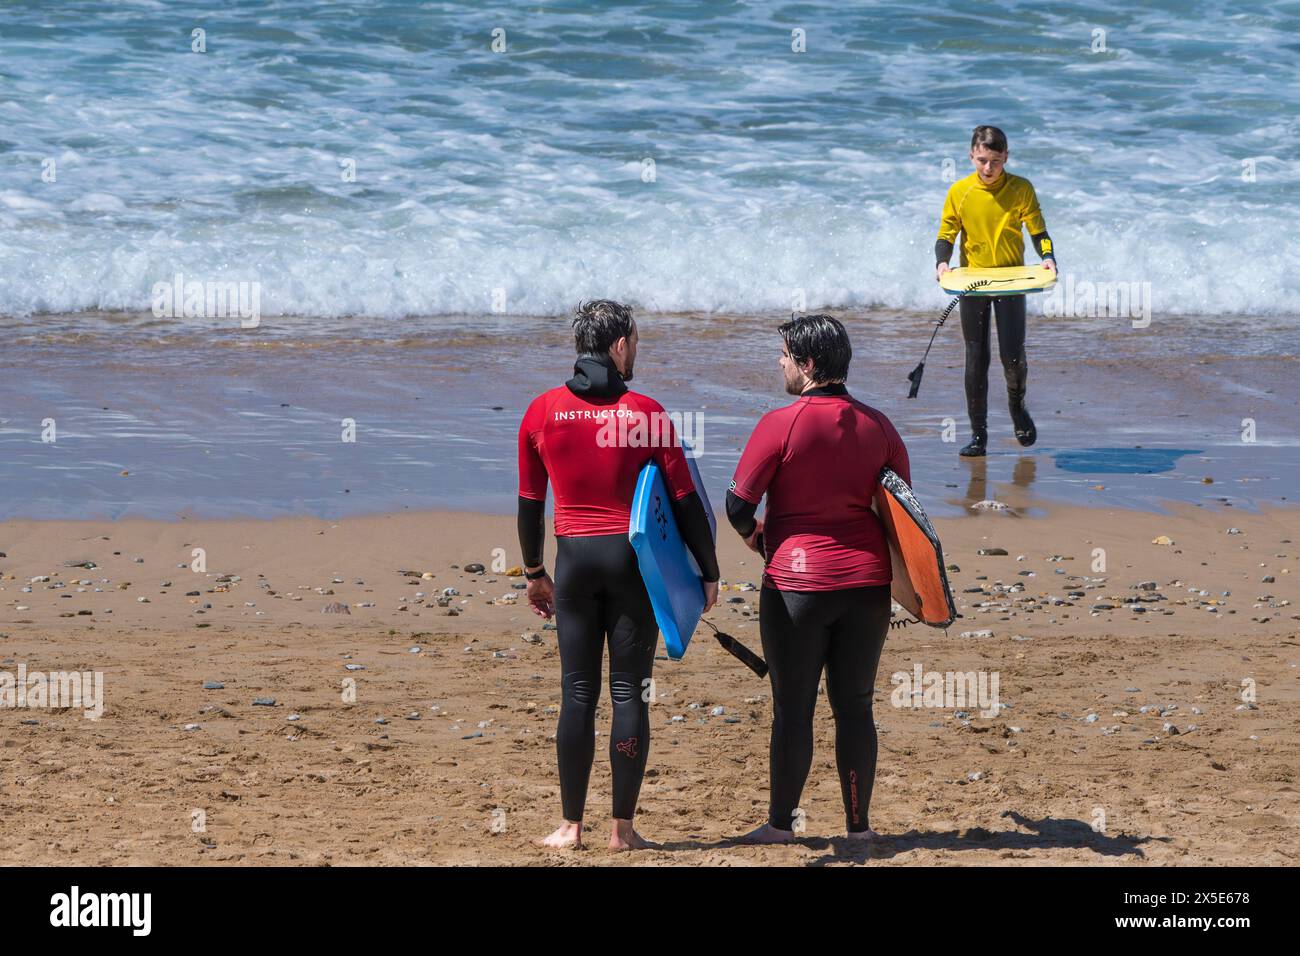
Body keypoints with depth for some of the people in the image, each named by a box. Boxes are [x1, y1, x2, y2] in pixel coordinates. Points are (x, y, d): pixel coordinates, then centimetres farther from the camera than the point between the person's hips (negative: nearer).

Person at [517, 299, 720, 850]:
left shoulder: (543, 411, 2)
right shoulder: (645, 412, -5)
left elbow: (529, 501, 8)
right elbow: (685, 500, -5)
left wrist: (534, 572, 19)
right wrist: (708, 572, 4)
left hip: (574, 560, 2)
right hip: (633, 558, -2)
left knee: (577, 693, 7)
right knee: (630, 692, 3)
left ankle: (571, 826, 7)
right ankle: (622, 828, 3)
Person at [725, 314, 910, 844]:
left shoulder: (781, 424, -12)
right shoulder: (876, 425, 3)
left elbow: (737, 506, -8)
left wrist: (753, 534, 13)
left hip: (796, 583, -4)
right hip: (867, 581, 4)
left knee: (793, 707, 5)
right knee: (855, 706, 10)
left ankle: (780, 823, 13)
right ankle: (858, 825, 12)